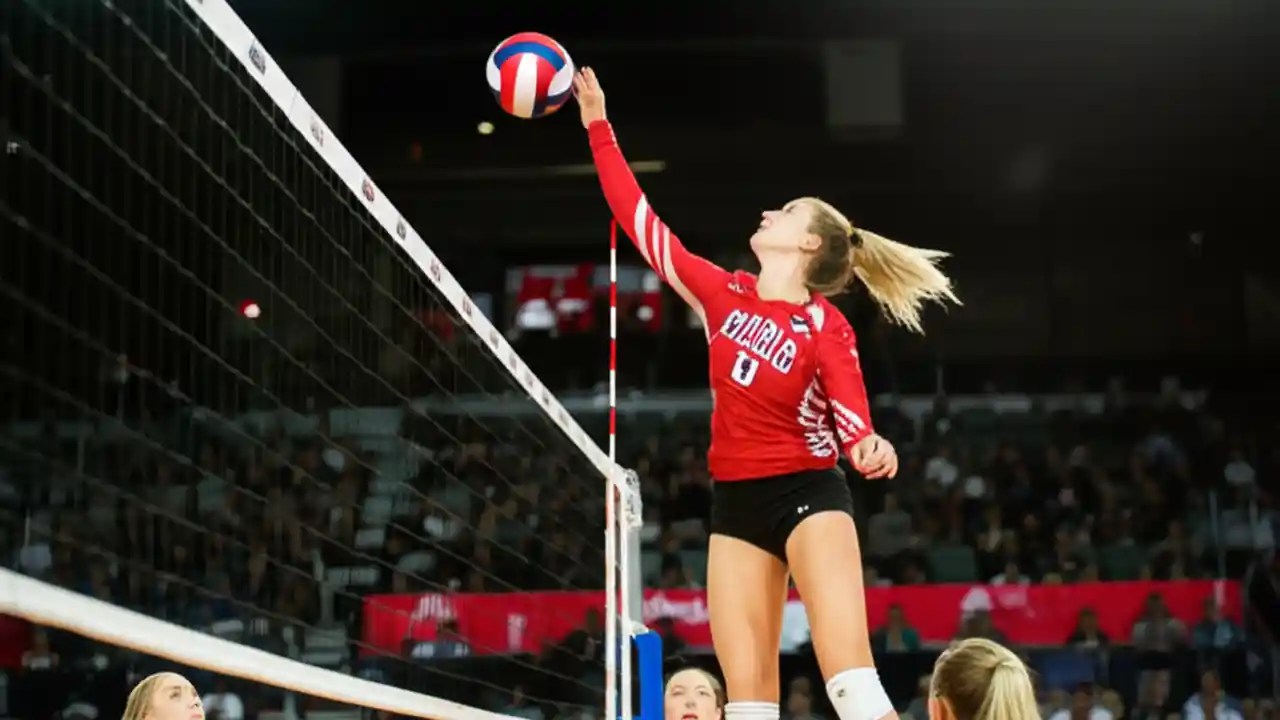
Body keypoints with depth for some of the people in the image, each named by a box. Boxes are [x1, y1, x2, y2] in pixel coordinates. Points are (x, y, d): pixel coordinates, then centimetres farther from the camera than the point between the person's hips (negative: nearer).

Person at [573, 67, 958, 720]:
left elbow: (853, 424, -12)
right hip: (736, 502, 5)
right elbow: (640, 219, 8)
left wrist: (870, 450, -36)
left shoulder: (825, 327, -7)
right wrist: (598, 126, 8)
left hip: (807, 494, -5)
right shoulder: (724, 294, 5)